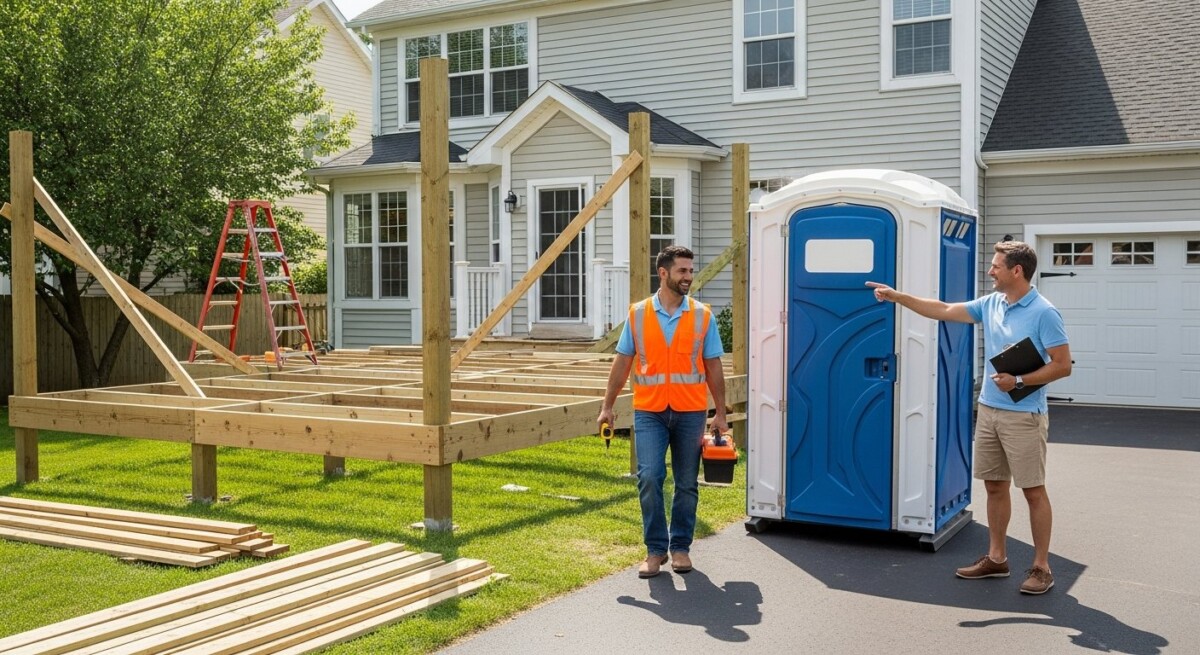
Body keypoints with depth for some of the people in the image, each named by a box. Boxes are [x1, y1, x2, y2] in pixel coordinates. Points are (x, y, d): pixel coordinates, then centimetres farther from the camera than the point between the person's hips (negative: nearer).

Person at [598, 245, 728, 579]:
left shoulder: (702, 315, 4)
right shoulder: (638, 314, 3)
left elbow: (713, 368, 6)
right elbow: (622, 363, 7)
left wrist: (720, 413, 4)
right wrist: (607, 406, 5)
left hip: (690, 412, 1)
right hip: (649, 412, -1)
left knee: (687, 484, 8)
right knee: (649, 478, -9)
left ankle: (680, 546, 22)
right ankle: (656, 549, 4)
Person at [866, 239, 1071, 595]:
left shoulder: (1044, 313, -13)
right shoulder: (990, 304, 7)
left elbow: (1062, 365, -13)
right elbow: (944, 310, 13)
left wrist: (1020, 381, -20)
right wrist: (897, 296, 10)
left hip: (1023, 415, -7)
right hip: (989, 410, 7)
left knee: (1033, 491, 1)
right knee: (994, 486, 13)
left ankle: (1041, 567, 10)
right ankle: (996, 558, 24)